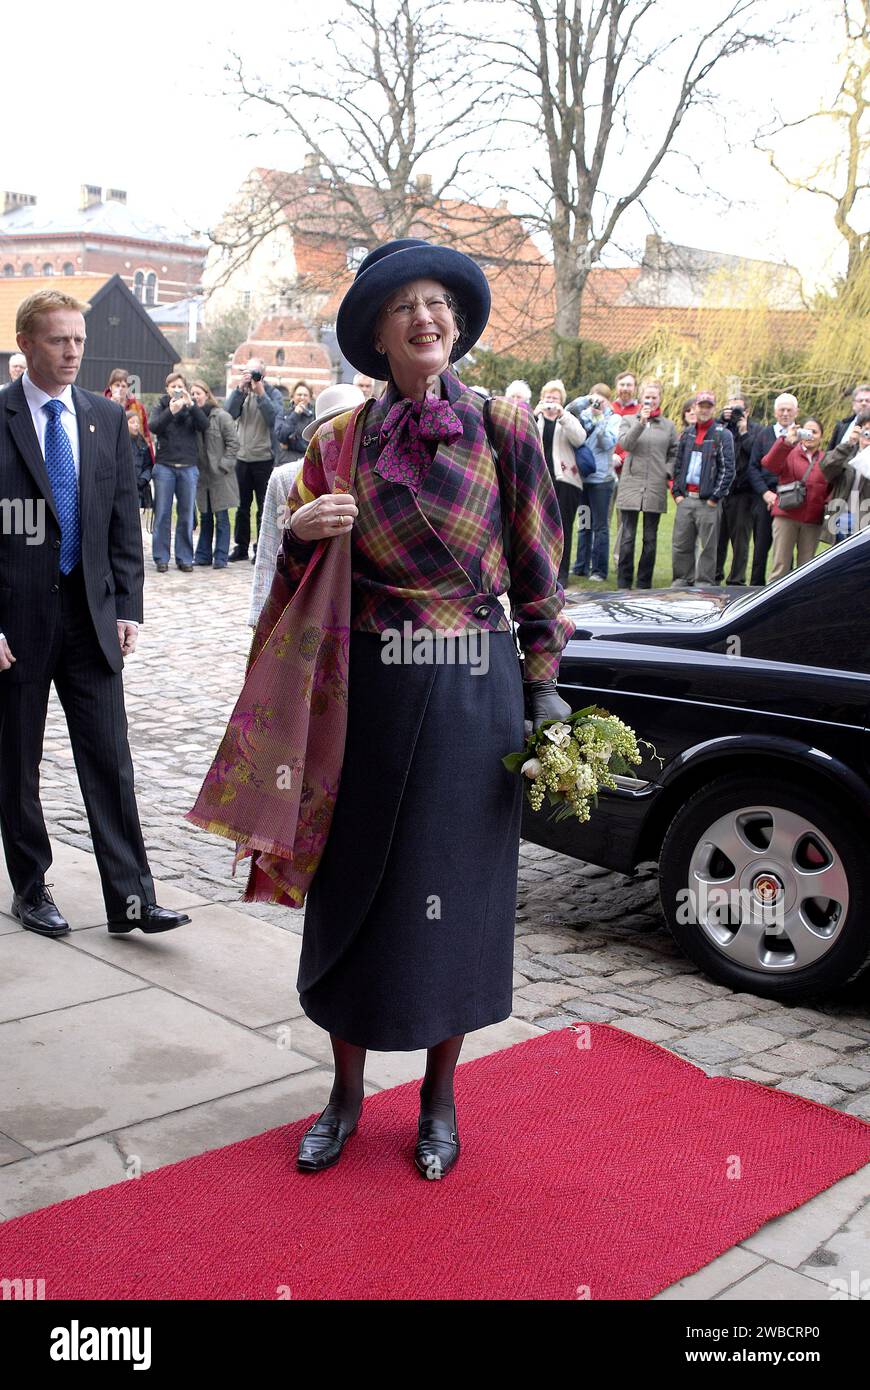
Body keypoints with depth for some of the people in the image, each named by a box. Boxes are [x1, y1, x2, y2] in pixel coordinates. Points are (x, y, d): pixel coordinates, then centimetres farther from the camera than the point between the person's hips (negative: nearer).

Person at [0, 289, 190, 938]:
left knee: (110, 760, 1)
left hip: (91, 614, 3)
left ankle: (130, 897, 4)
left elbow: (125, 520, 9)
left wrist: (127, 606, 3)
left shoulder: (108, 417, 7)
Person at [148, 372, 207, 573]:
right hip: (164, 466, -1)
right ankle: (161, 558, 5)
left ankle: (185, 558, 10)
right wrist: (171, 411, -23)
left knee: (186, 515, 3)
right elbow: (153, 427, -10)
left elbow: (204, 426, -6)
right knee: (162, 514, -1)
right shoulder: (161, 406, 8)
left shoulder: (192, 408, 10)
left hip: (189, 467, 1)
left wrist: (191, 405, -16)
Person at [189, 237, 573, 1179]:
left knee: (457, 884, 7)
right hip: (367, 686, 2)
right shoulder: (340, 442, 4)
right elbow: (302, 576, 10)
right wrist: (302, 532, -12)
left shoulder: (504, 430, -1)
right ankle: (346, 1093, 28)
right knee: (355, 883, 8)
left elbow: (536, 568, 2)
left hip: (474, 687, -1)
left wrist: (544, 687, -1)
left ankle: (439, 1098, 27)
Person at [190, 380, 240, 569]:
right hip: (202, 474, 5)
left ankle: (221, 557, 4)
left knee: (221, 517, 0)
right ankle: (203, 555, 19)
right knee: (205, 517, 12)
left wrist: (223, 465, -13)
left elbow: (233, 443, -8)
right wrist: (194, 467, 1)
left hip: (219, 475, -5)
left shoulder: (221, 416, -7)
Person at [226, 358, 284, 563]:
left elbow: (274, 418, -16)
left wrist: (261, 393, -19)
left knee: (264, 506, 1)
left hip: (264, 459, -3)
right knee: (242, 506, 10)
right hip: (242, 457, 3)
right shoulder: (241, 392, 9)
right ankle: (241, 547, 20)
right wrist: (240, 389, -15)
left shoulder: (273, 393, 0)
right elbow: (229, 412, -8)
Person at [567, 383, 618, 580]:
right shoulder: (585, 414, 9)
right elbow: (569, 410, -8)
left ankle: (599, 569, 4)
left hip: (602, 478, -4)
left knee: (600, 526, 0)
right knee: (584, 524, 12)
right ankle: (581, 565, 20)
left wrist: (600, 417, -12)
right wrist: (587, 400, -17)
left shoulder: (614, 419, 0)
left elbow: (608, 442, -12)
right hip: (582, 476, 4)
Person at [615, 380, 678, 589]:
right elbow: (625, 444, -9)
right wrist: (641, 422, -17)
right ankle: (624, 583, 4)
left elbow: (675, 454, 15)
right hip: (631, 485, -2)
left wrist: (667, 472, 0)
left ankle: (644, 583, 13)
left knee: (650, 539, 5)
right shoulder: (629, 420, 8)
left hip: (656, 488, 2)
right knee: (627, 537, -3)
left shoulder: (668, 426, 12)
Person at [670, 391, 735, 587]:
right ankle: (682, 580, 16)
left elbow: (727, 469, -6)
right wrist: (677, 492, 7)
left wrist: (715, 497, -10)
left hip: (707, 501, -5)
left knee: (706, 546, -2)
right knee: (680, 543, 5)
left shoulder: (722, 435, -1)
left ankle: (704, 583, 6)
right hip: (685, 498, 5)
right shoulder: (687, 433, 14)